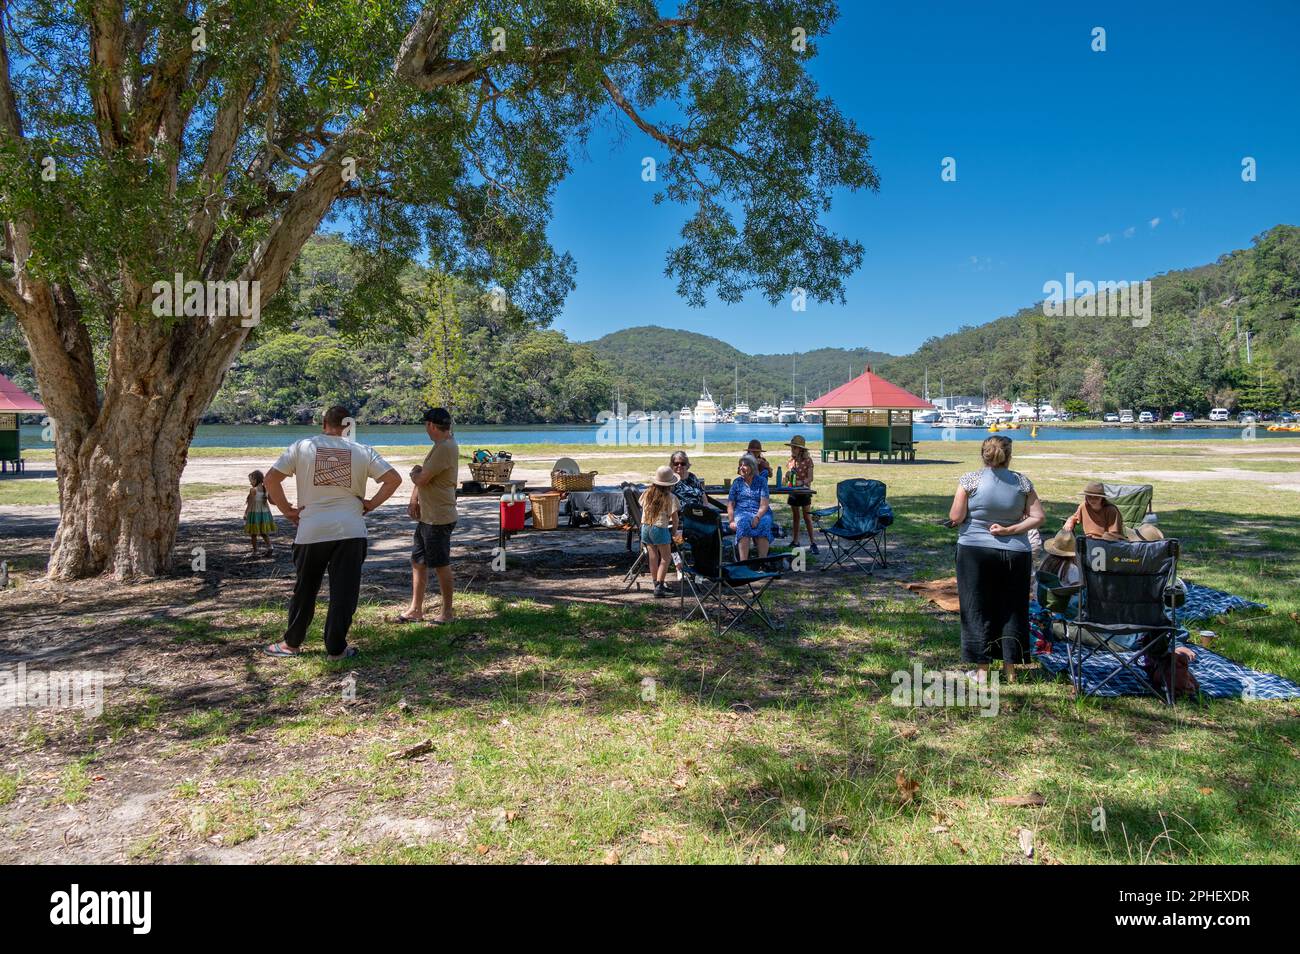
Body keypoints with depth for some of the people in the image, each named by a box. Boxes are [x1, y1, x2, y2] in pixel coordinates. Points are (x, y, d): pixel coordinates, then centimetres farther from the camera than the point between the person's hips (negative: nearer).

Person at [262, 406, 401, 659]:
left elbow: (271, 479, -1)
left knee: (304, 589, 16)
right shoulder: (362, 451, 4)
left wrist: (287, 510, 7)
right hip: (351, 532, -1)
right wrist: (371, 504, 6)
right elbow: (393, 478, -1)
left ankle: (292, 643, 28)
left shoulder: (302, 447, 3)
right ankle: (336, 648, 10)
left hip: (311, 531, 1)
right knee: (344, 591, 6)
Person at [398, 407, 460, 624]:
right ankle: (415, 609, 24)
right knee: (418, 562, 15)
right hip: (426, 516, 10)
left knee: (441, 565, 2)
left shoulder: (445, 448, -20)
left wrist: (415, 473, 2)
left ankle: (448, 611, 15)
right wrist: (414, 500, 3)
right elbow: (421, 474, 15)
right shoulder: (440, 445, 13)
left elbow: (421, 479, -21)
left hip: (439, 519, -10)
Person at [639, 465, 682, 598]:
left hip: (645, 527, 6)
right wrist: (674, 532, 10)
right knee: (666, 558, 4)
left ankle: (657, 584, 19)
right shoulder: (670, 497, -8)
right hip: (659, 528, -6)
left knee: (653, 557, 13)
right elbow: (674, 517, -4)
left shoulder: (647, 493, 6)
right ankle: (659, 586, -3)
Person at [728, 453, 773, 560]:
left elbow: (764, 504, -3)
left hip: (761, 513, 0)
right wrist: (731, 521, -8)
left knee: (763, 524, -35)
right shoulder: (736, 482, 13)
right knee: (743, 524, -35)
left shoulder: (761, 481, 7)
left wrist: (757, 517, -21)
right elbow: (730, 504, 8)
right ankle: (743, 562, -43)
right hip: (742, 512, 0)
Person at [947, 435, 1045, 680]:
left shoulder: (970, 480, -8)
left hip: (975, 552, -2)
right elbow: (1037, 517, -3)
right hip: (1014, 553, 2)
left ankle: (982, 669, 10)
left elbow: (955, 517, -9)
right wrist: (1009, 530, -6)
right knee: (1012, 611, 12)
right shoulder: (1022, 482, 0)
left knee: (977, 609, 7)